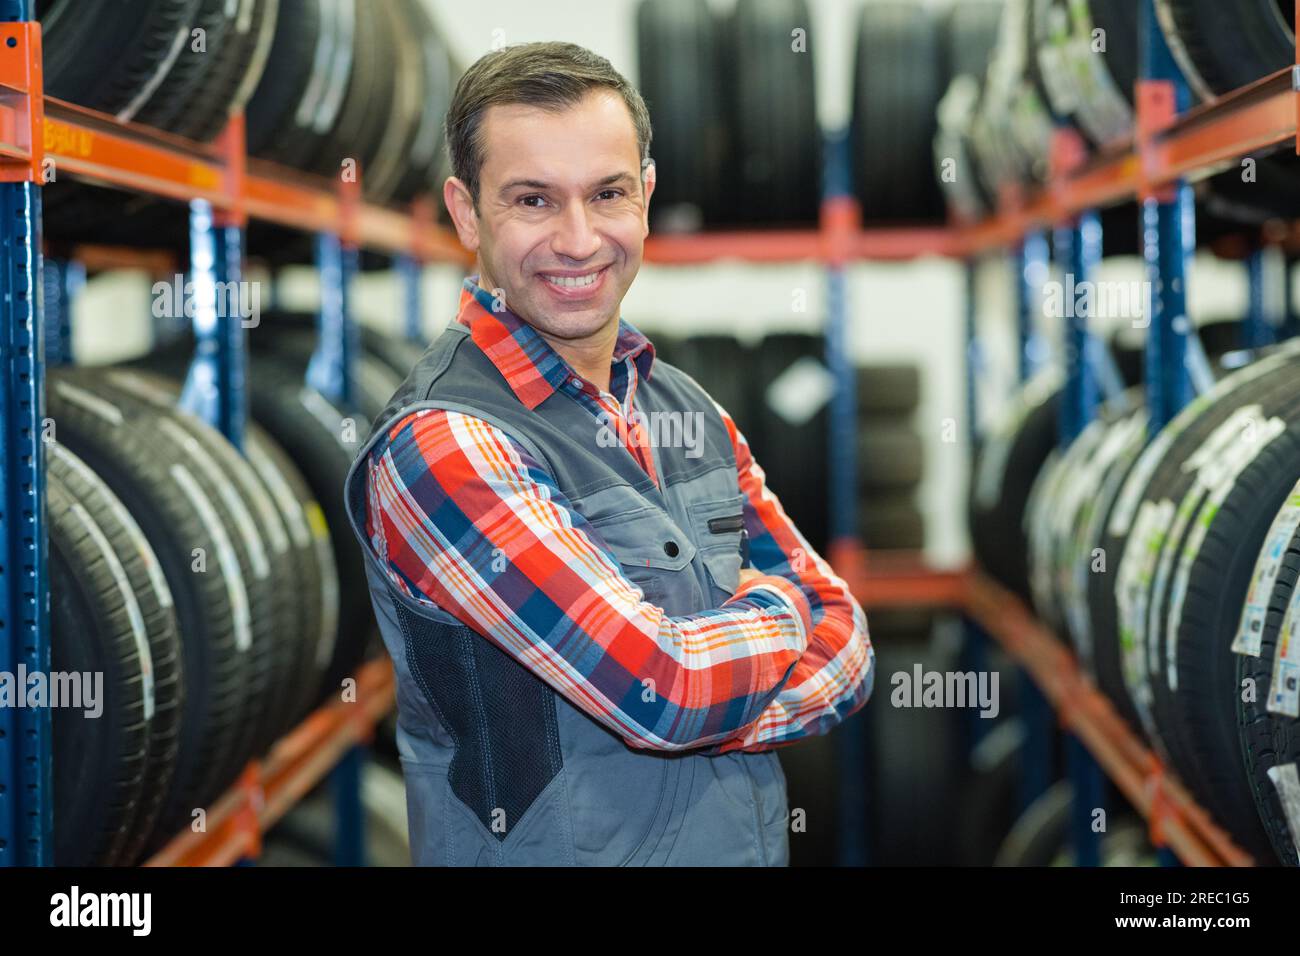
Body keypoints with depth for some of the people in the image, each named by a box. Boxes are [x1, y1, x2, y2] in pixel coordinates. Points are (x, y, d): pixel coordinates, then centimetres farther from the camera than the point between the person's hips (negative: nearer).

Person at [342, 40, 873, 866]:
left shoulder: (691, 412, 2)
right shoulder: (439, 448, -21)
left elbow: (846, 644, -1)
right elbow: (666, 689, -26)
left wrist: (693, 718, -19)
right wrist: (775, 610, -7)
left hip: (751, 842, 6)